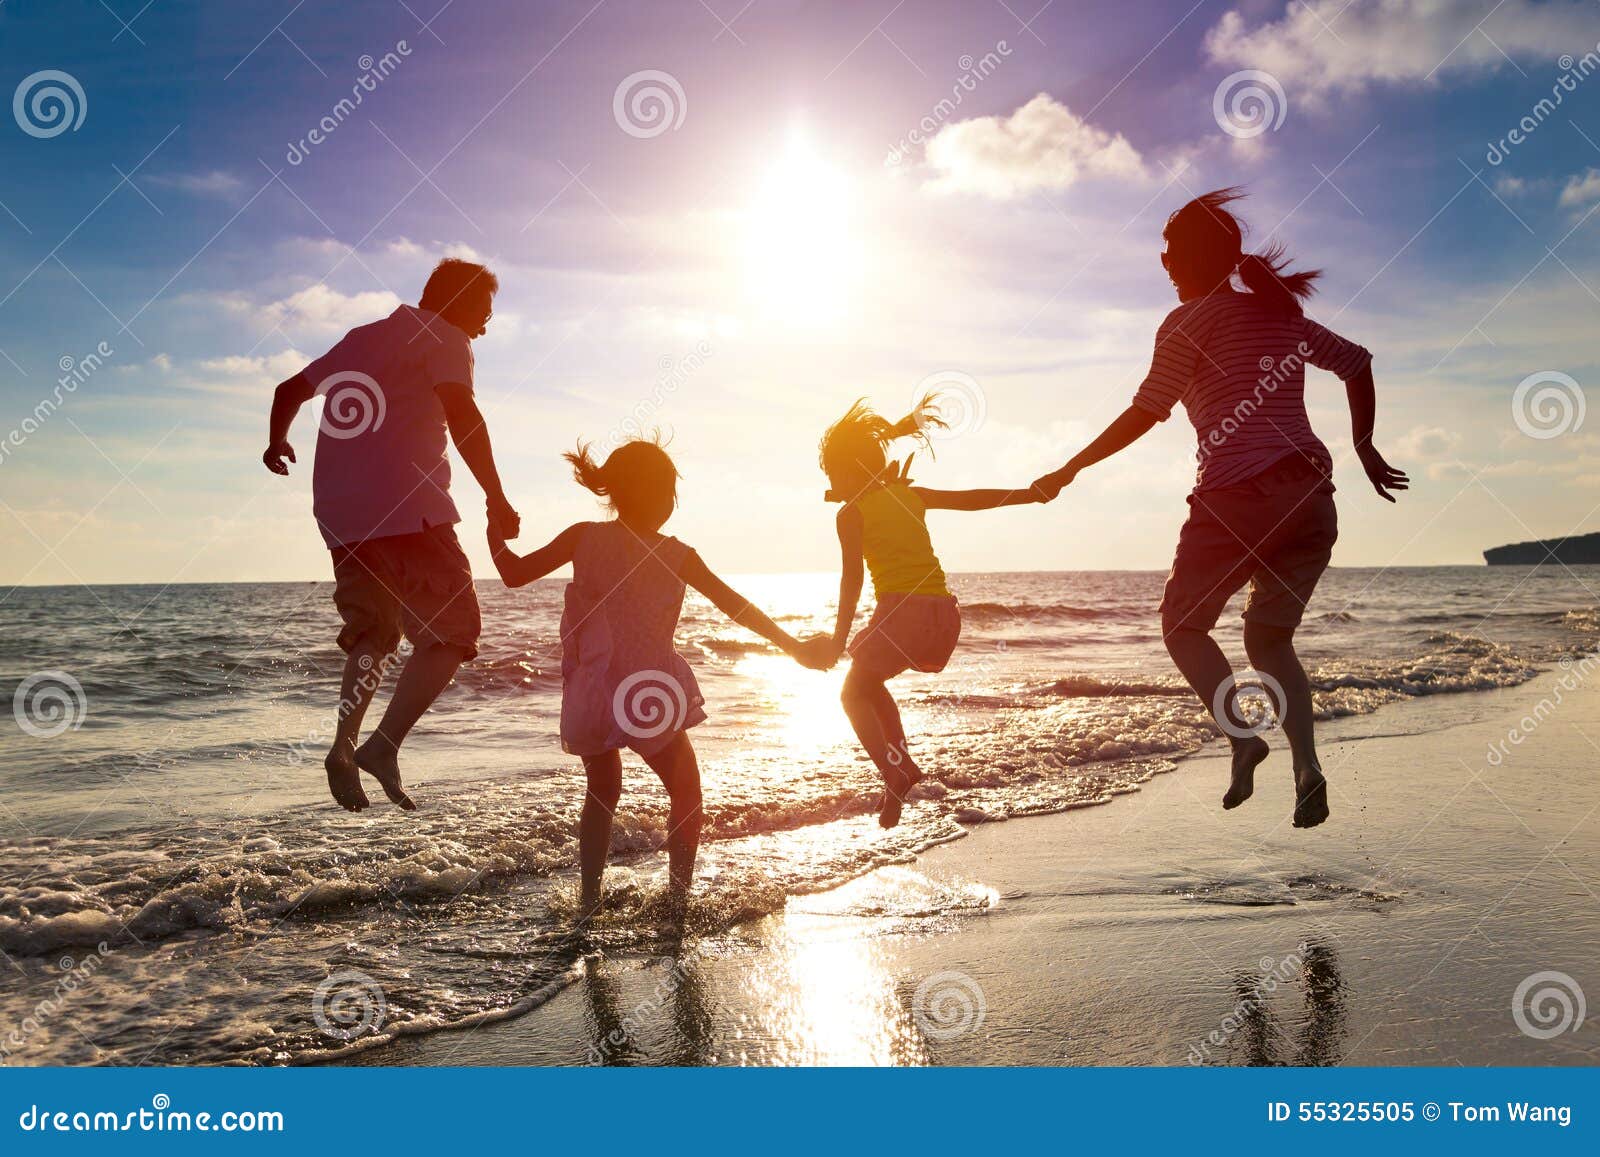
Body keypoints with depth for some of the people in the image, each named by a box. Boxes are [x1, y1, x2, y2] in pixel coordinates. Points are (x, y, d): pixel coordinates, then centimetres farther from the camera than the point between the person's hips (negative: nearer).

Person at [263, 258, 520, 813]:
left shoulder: (362, 337, 24)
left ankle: (345, 747, 6)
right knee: (451, 631, -3)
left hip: (339, 513, 8)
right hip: (407, 507, -8)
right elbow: (462, 413, -16)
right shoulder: (444, 340, 3)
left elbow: (290, 390, 32)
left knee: (373, 633, 19)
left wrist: (278, 442, 51)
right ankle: (385, 745, -15)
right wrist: (496, 497, -15)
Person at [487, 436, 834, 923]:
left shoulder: (584, 538, 0)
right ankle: (678, 900, 13)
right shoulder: (676, 556, -3)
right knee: (686, 792, 18)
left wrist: (495, 530, 23)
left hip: (590, 700, 3)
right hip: (650, 699, -3)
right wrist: (796, 647, 8)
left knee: (602, 792, 25)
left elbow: (515, 573, 4)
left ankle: (588, 902, 23)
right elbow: (738, 608, 0)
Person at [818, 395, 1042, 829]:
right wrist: (1030, 494, 28)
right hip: (944, 611, 7)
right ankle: (901, 764, 16)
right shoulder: (911, 495, 16)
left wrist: (839, 637, -8)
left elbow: (852, 577, -8)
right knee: (870, 682, 26)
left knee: (853, 694, 9)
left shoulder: (851, 512, 1)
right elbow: (972, 499, 20)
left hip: (902, 610, -7)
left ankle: (895, 774, -10)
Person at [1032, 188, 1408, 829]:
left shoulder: (1190, 320, 0)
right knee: (1269, 637, 16)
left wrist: (1070, 469, 0)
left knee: (1183, 625, 10)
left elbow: (1145, 413, -7)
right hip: (1311, 496, 6)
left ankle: (1241, 735, -13)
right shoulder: (1280, 312, 19)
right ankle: (1307, 766, -3)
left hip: (1240, 493, -6)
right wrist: (1364, 447, 28)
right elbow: (1357, 363, 21)